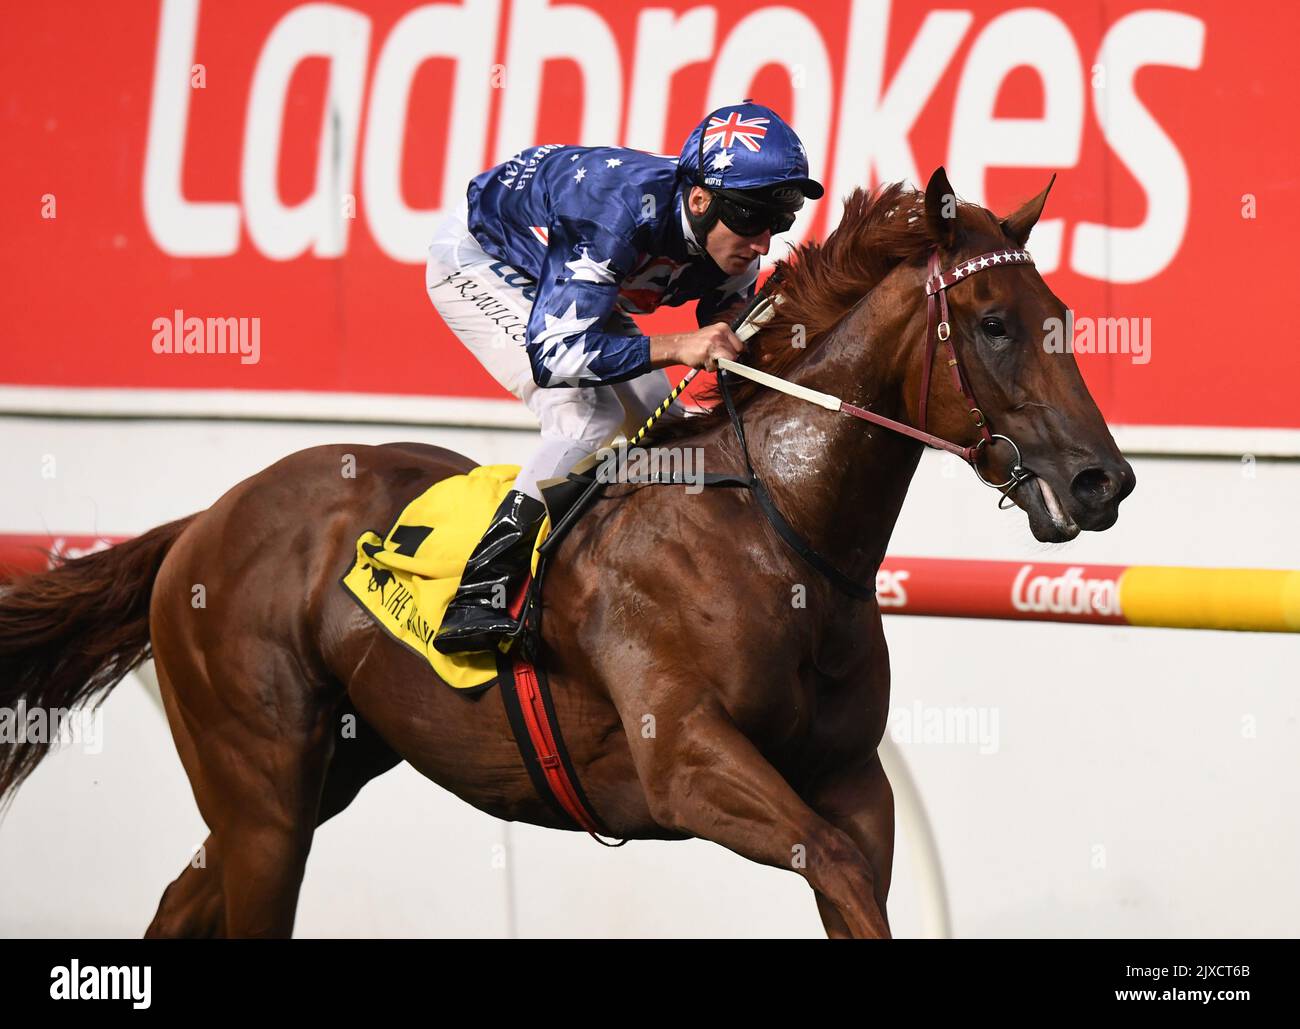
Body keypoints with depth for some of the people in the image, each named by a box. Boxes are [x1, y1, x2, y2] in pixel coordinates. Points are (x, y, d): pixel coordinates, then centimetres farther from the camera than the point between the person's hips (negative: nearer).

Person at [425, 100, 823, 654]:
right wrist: (675, 347, -52)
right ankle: (475, 600, -26)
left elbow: (731, 352, -2)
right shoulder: (620, 213, -41)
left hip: (558, 282, 8)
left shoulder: (732, 245, -18)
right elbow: (551, 353, -46)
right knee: (591, 422, -25)